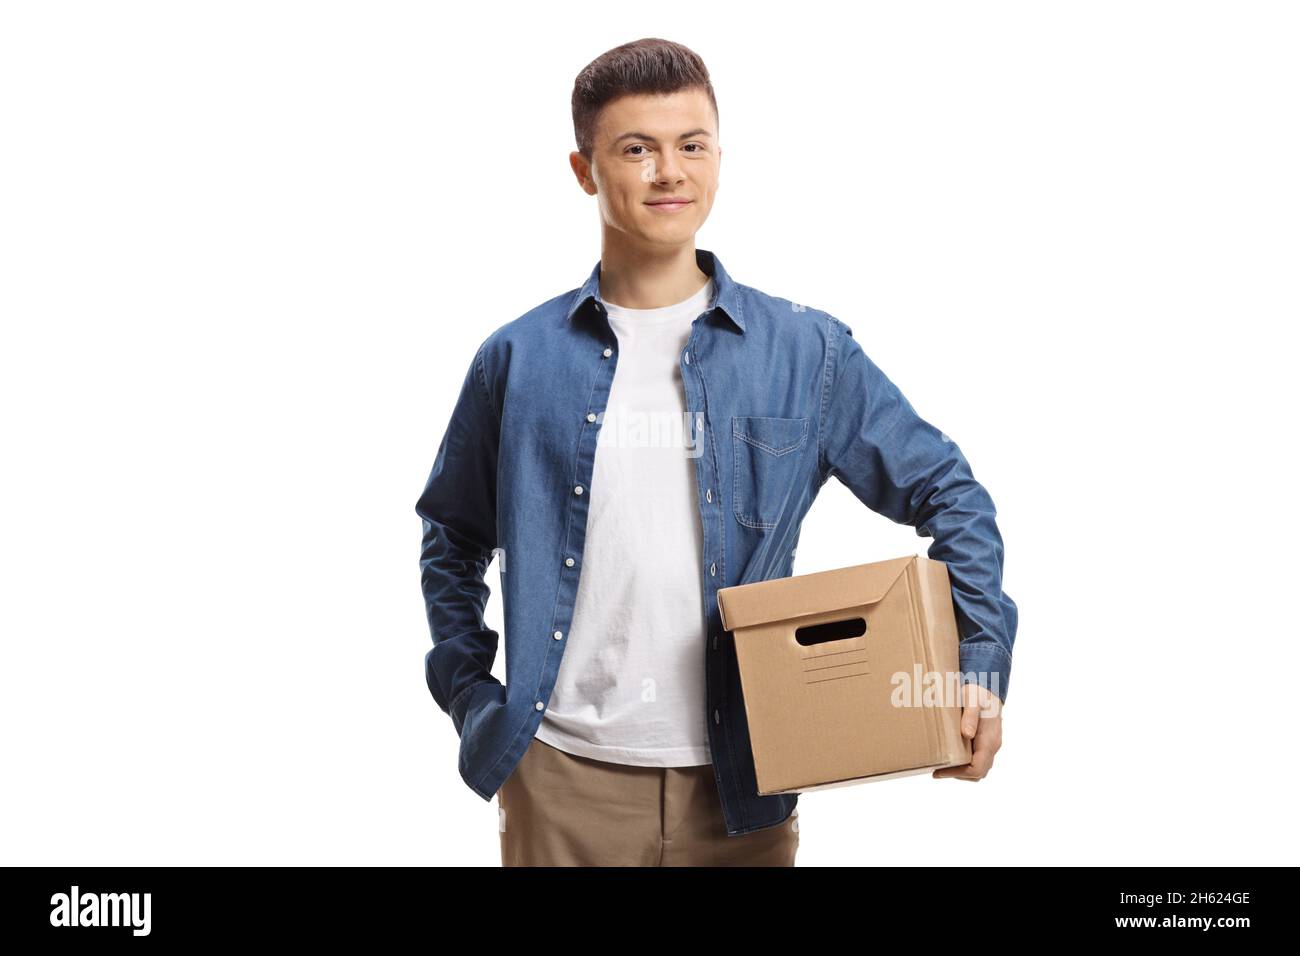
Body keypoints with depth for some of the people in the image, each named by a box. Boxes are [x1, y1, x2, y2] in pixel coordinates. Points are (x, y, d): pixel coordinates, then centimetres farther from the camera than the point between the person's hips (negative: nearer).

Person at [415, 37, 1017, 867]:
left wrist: (979, 666, -5)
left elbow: (948, 495, 6)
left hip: (739, 787, 0)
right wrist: (470, 696, 6)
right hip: (563, 777, 0)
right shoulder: (520, 359, 2)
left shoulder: (807, 353, 1)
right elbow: (452, 540, 15)